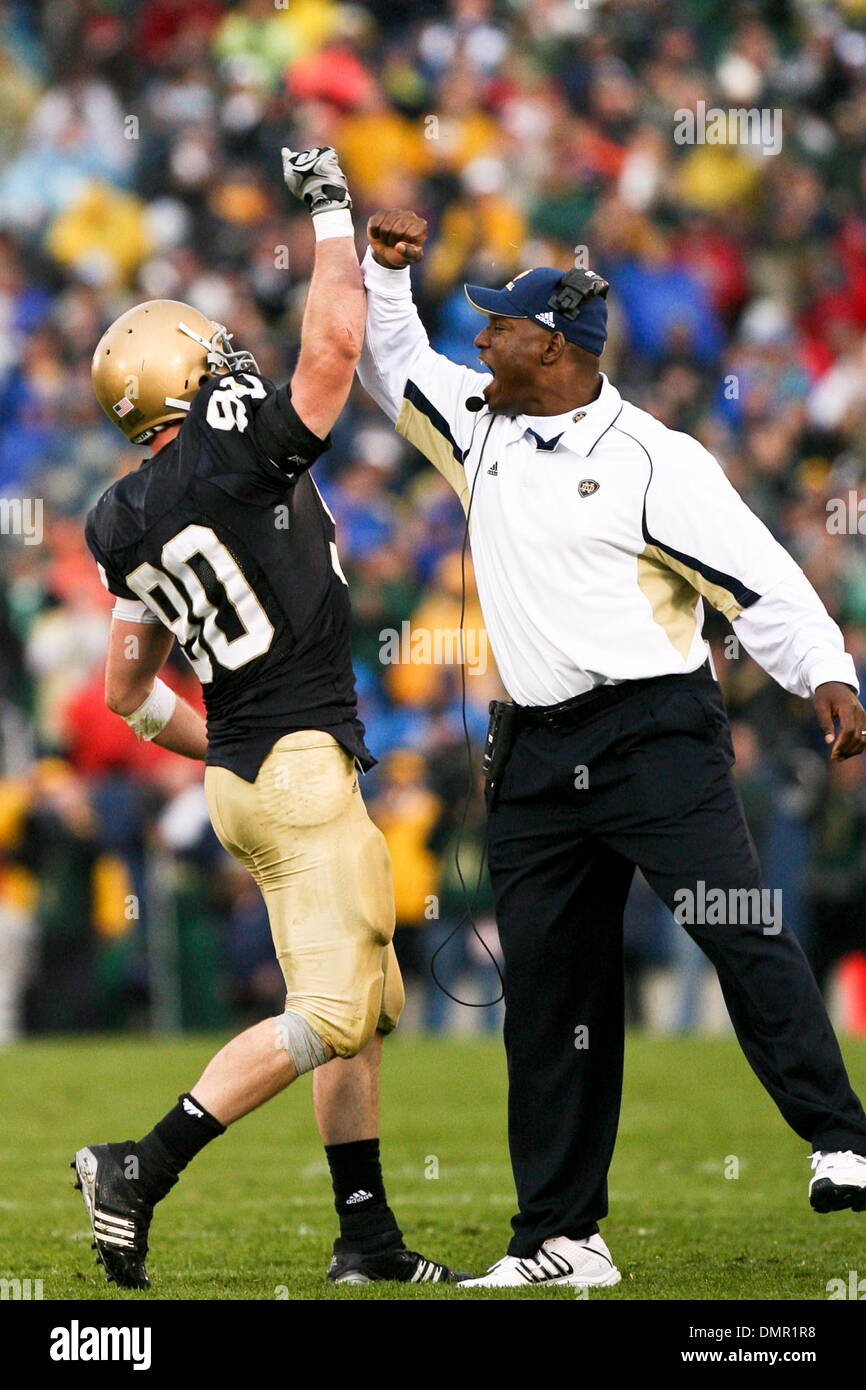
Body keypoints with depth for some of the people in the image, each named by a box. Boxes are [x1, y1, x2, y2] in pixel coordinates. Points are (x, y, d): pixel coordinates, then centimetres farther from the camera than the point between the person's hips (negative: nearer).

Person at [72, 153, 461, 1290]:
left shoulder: (132, 524, 10)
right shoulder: (240, 447, -13)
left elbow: (130, 694, 15)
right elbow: (335, 341, -15)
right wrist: (331, 212, 0)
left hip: (244, 773, 9)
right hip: (301, 768, -9)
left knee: (366, 1007, 14)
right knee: (329, 1015, -9)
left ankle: (367, 1236, 15)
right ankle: (142, 1171, -11)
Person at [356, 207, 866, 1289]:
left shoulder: (657, 463, -6)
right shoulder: (481, 425, 13)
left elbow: (760, 581, -11)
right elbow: (393, 364, 29)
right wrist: (383, 268, 13)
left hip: (655, 735, -6)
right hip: (534, 754, 6)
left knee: (739, 931, -20)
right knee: (546, 994, 4)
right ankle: (557, 1239, 8)